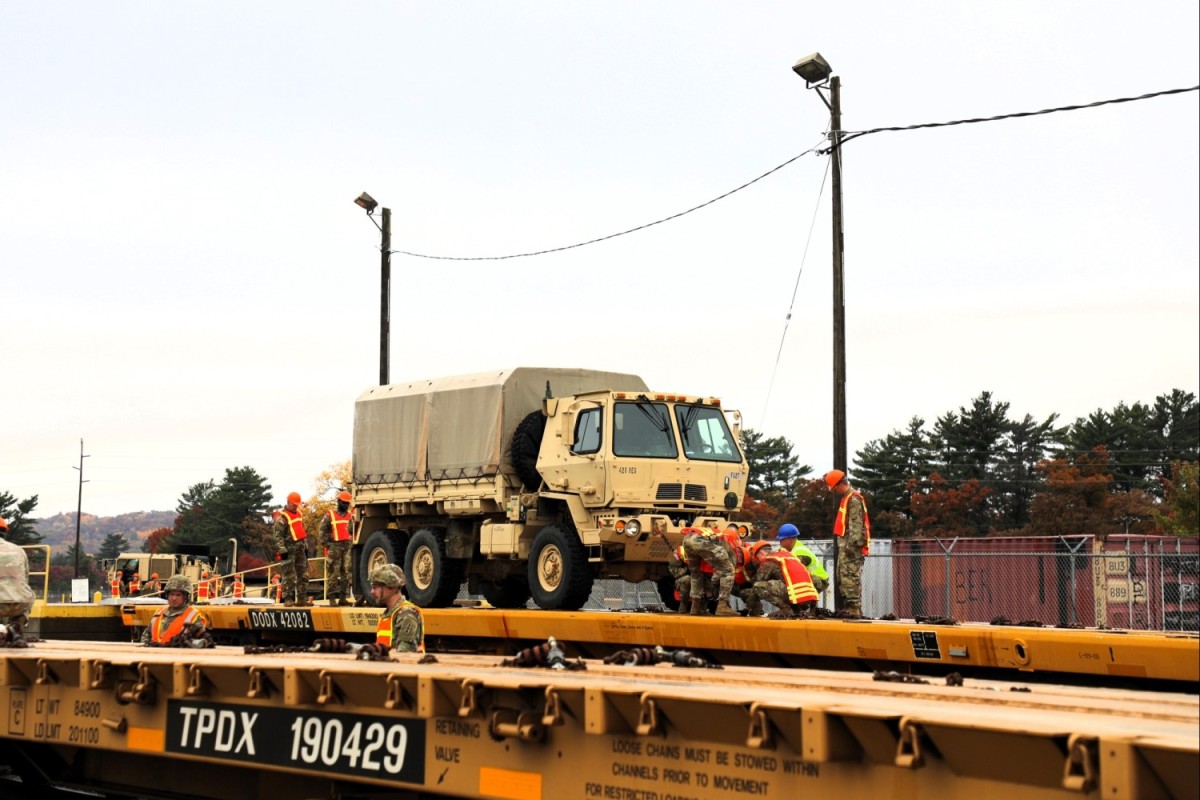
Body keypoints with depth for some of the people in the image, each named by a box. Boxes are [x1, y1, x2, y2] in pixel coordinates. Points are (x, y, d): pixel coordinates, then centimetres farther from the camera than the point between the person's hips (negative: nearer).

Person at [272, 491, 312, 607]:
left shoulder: (298, 514, 16)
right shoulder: (281, 517, -10)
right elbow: (278, 535, -15)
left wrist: (306, 546, 21)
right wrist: (282, 550, -21)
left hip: (300, 548, 8)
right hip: (289, 549, -8)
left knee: (303, 575, 8)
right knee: (289, 576, -7)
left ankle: (302, 598, 12)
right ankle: (288, 599, -3)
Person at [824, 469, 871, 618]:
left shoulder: (854, 499, -11)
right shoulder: (847, 498, 21)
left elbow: (856, 524, -18)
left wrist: (852, 544, -23)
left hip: (851, 545, -11)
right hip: (845, 544, 11)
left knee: (851, 576, -14)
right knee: (842, 577, 11)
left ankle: (854, 608, -17)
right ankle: (845, 606, 13)